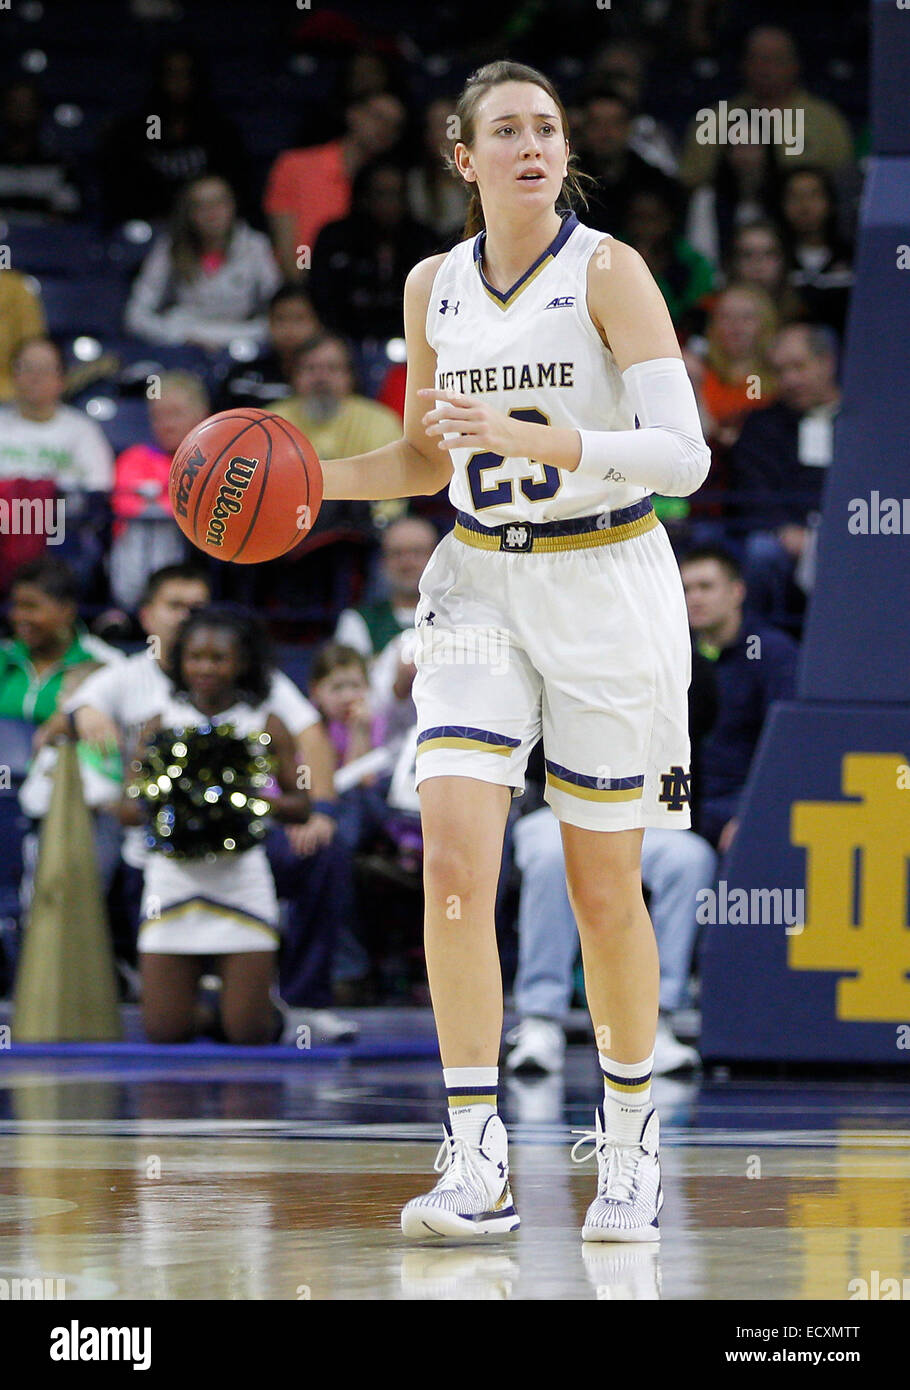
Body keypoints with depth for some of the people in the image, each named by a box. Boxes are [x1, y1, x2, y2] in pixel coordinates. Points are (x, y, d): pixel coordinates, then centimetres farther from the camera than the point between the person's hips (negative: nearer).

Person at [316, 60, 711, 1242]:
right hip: (481, 590, 4)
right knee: (453, 865, -14)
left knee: (604, 891, 4)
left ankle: (631, 1144, 25)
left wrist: (529, 437, -29)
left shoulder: (608, 272, -10)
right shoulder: (433, 288, 5)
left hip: (608, 590, -3)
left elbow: (682, 454, -18)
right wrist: (308, 480, 3)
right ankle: (478, 1167, -13)